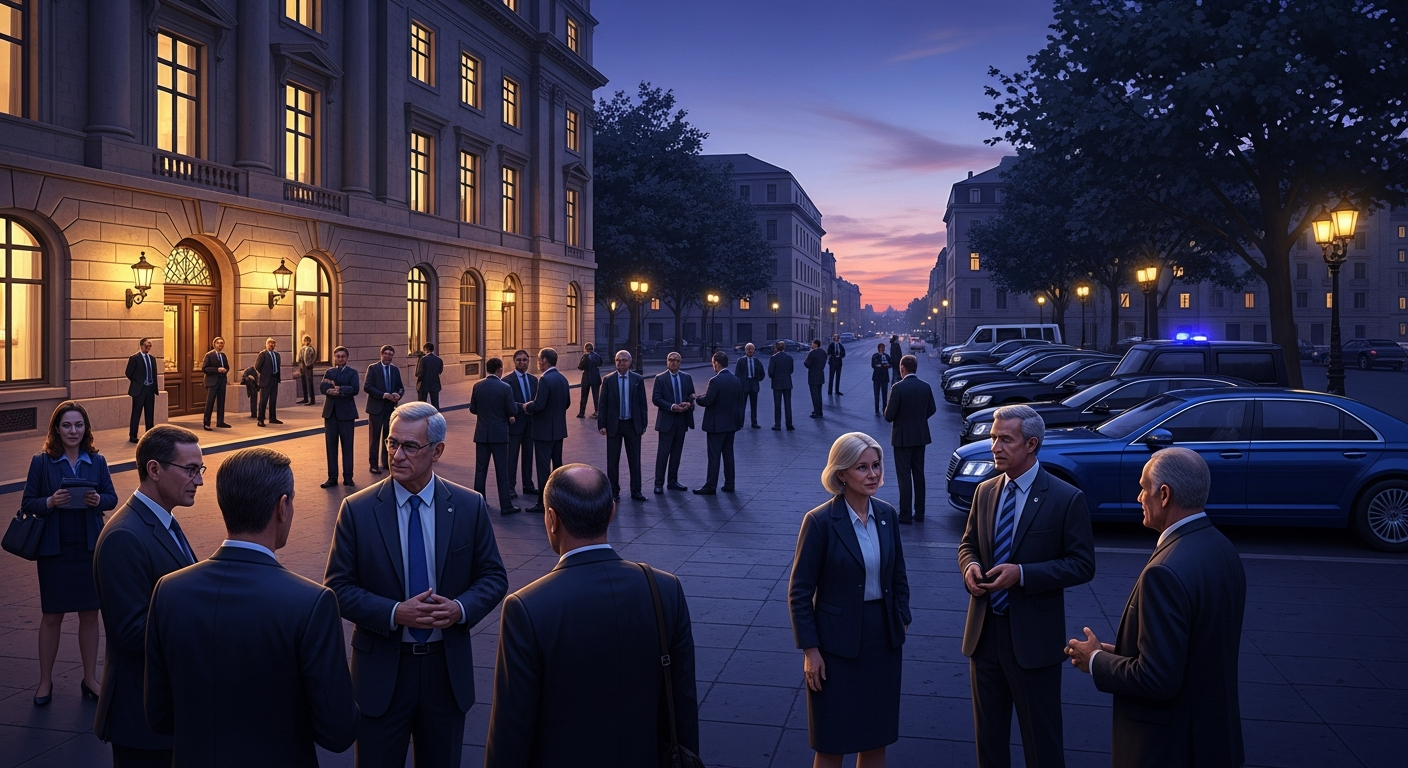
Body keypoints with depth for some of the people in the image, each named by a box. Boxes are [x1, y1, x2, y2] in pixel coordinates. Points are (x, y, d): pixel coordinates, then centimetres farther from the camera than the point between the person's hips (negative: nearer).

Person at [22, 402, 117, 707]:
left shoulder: (97, 461, 3)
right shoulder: (42, 462, -3)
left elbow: (112, 497, 6)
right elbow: (27, 503, -1)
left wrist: (99, 500, -16)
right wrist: (50, 502, -21)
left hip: (91, 548, 2)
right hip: (54, 549, -2)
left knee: (90, 614, 8)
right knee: (52, 616, 7)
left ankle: (90, 678, 21)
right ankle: (45, 681, 21)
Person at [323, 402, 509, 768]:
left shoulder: (470, 507, -4)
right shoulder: (358, 510, -7)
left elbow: (494, 577, 2)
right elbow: (338, 587, -6)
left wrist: (461, 608, -18)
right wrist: (393, 613, -21)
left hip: (448, 667, 2)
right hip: (381, 669, -1)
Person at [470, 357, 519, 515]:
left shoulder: (477, 386, -1)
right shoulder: (505, 388, -13)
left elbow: (472, 409, 5)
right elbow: (513, 411, -12)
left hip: (482, 433, 4)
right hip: (499, 434, -4)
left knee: (481, 469, 13)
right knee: (502, 471, 0)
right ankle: (505, 506, 2)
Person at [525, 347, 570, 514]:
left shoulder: (545, 379, -19)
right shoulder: (563, 379, 7)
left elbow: (539, 405, -24)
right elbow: (567, 403, 15)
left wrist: (527, 406, -6)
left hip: (544, 430, -9)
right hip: (559, 429, 9)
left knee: (543, 466, -4)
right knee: (557, 464, 16)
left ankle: (543, 503, -2)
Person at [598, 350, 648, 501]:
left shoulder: (638, 379, 1)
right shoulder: (608, 380, -1)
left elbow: (642, 403, 3)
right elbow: (603, 404, 0)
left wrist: (643, 424, 0)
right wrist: (602, 424, -6)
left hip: (633, 425, 1)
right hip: (614, 425, 0)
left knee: (635, 460, 6)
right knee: (613, 460, 5)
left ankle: (636, 491, 14)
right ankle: (614, 491, 13)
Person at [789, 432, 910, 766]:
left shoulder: (886, 514, 1)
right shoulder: (820, 521, -15)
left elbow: (899, 577, 11)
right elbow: (799, 592, -11)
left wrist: (902, 626, 7)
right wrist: (810, 650, -12)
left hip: (883, 639, 5)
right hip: (838, 644, -5)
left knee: (877, 736, 14)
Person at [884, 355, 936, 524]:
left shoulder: (898, 388, -19)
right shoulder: (926, 387, -1)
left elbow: (889, 416, -17)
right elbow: (931, 409, 9)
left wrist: (887, 408, 4)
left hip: (902, 437, -5)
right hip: (921, 436, 5)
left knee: (904, 477, 0)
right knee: (918, 474, 14)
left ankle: (905, 515, 3)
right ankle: (919, 512, 20)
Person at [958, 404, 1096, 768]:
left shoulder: (1066, 499, -11)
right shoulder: (984, 492, 5)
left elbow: (1082, 565, -11)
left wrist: (1022, 573, -22)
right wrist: (970, 566, -9)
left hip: (1032, 636, -5)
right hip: (984, 631, 5)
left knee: (1041, 738, 8)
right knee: (988, 734, 18)